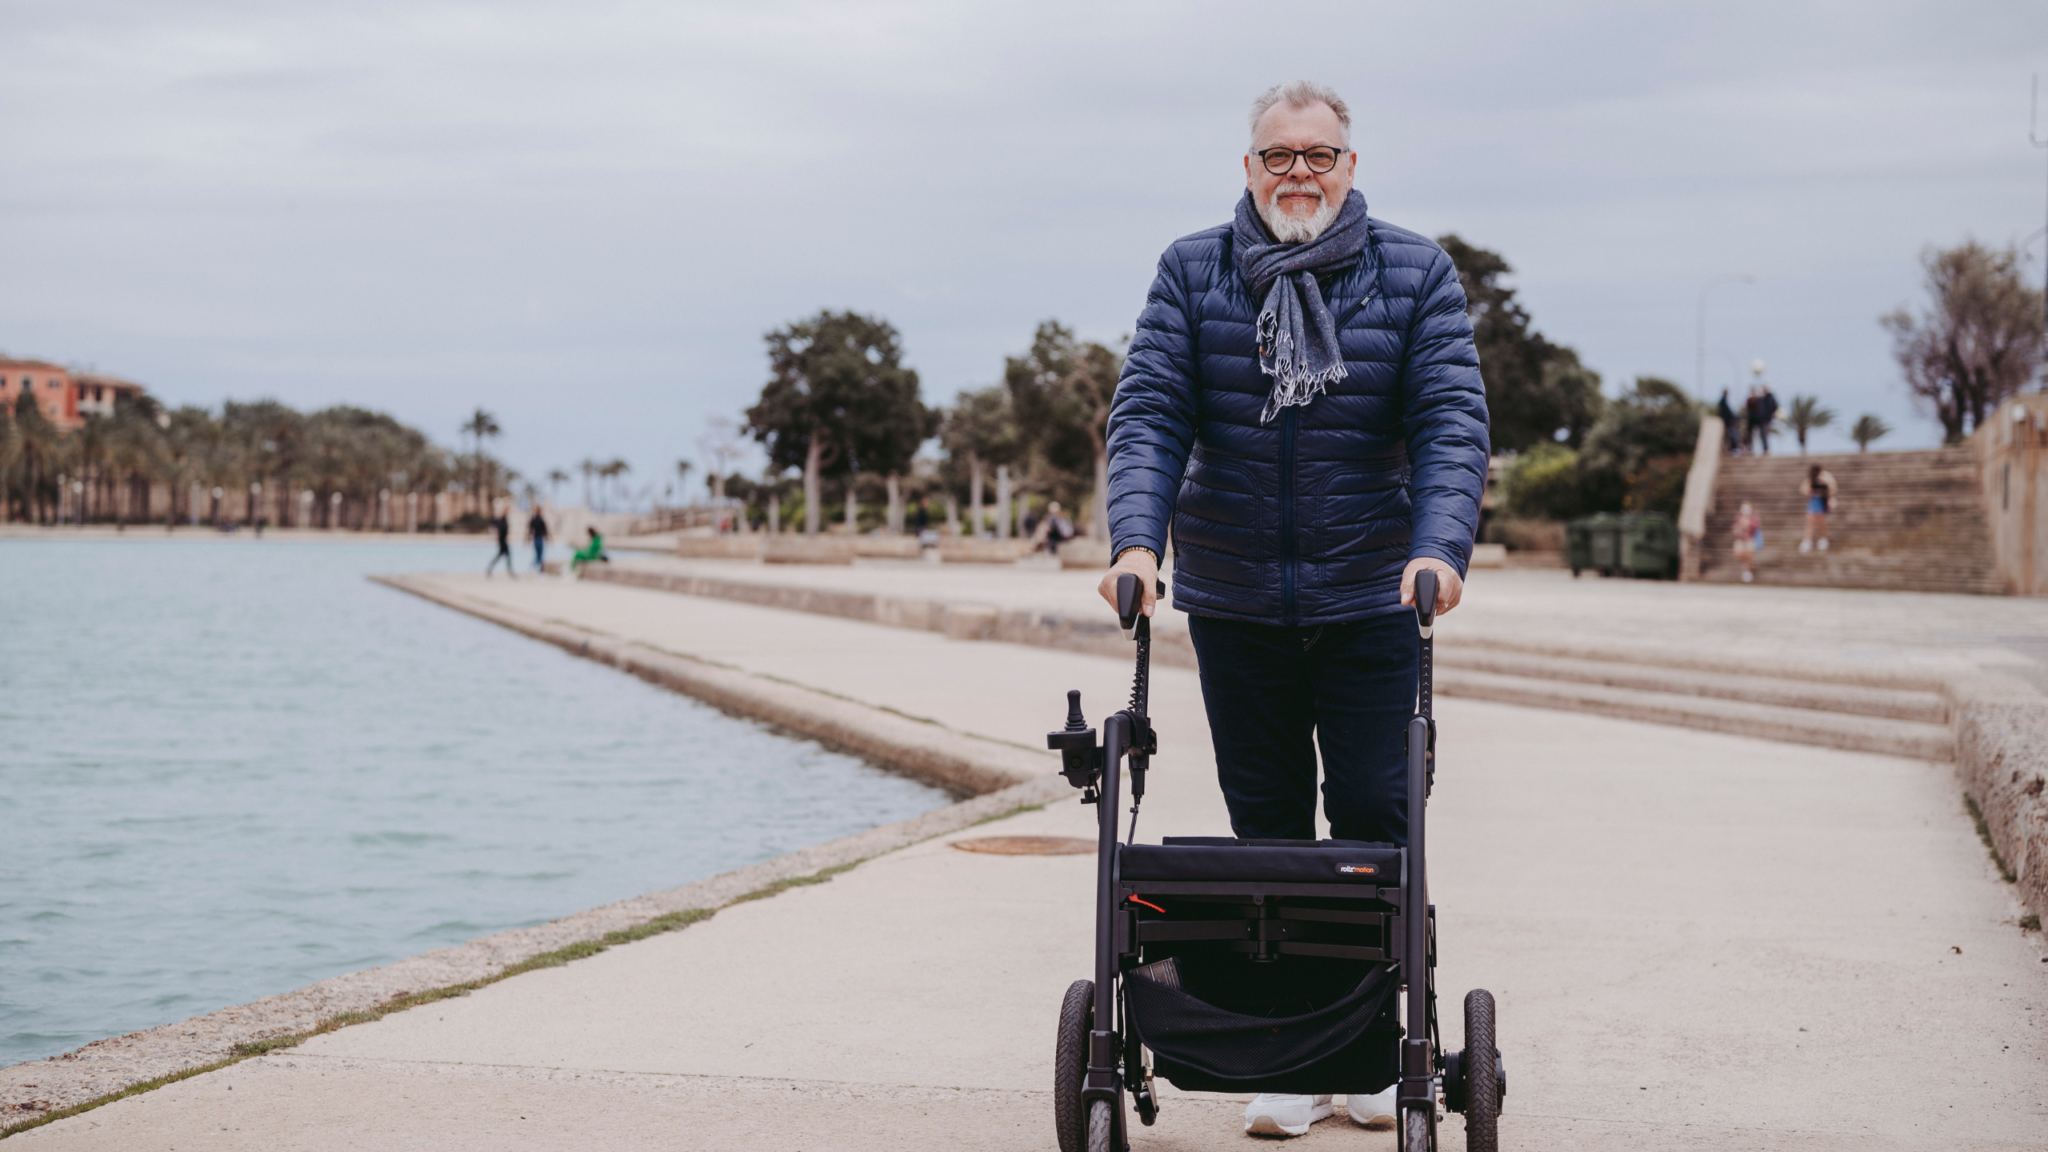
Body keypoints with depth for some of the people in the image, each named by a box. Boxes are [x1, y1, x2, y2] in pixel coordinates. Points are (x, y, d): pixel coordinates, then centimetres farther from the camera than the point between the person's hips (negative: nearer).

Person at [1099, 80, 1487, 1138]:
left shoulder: (1415, 275, 1)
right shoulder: (1192, 274, 3)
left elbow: (1453, 420, -7)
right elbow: (1148, 412, -4)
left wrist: (1440, 546, -24)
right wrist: (1137, 537, -20)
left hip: (1371, 601, -1)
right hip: (1232, 602, 1)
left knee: (1373, 816, 1)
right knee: (1266, 825, 7)